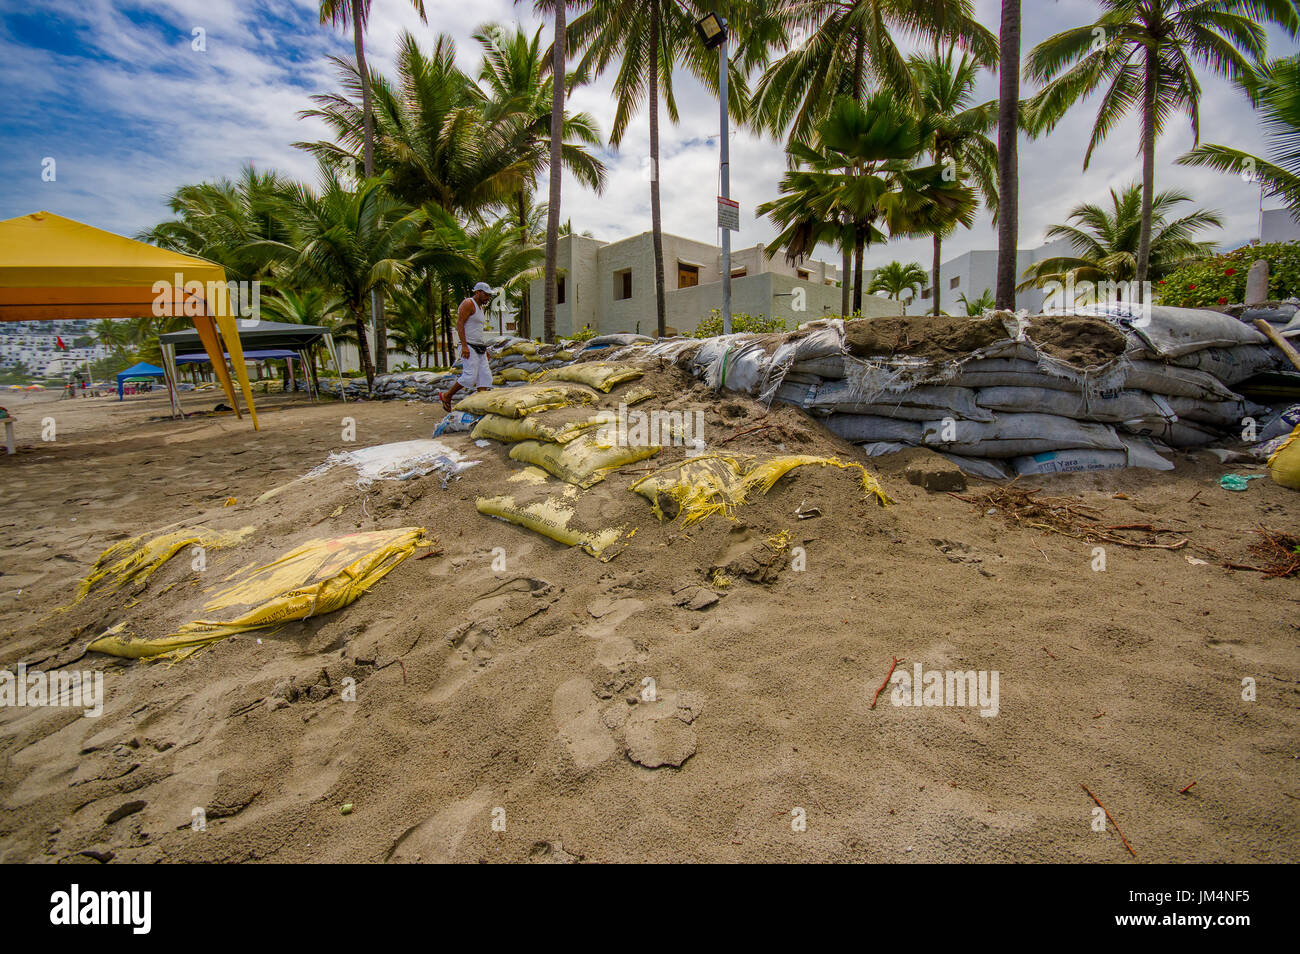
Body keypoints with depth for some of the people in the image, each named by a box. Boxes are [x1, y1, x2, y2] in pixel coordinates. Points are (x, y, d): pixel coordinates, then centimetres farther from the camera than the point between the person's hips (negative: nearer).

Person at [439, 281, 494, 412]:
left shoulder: (479, 307, 21)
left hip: (479, 347, 10)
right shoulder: (468, 303, -8)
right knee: (470, 376, -14)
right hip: (468, 346, -10)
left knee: (485, 375, 0)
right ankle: (446, 396, 1)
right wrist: (464, 345, -24)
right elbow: (459, 324, -16)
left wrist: (484, 349, 22)